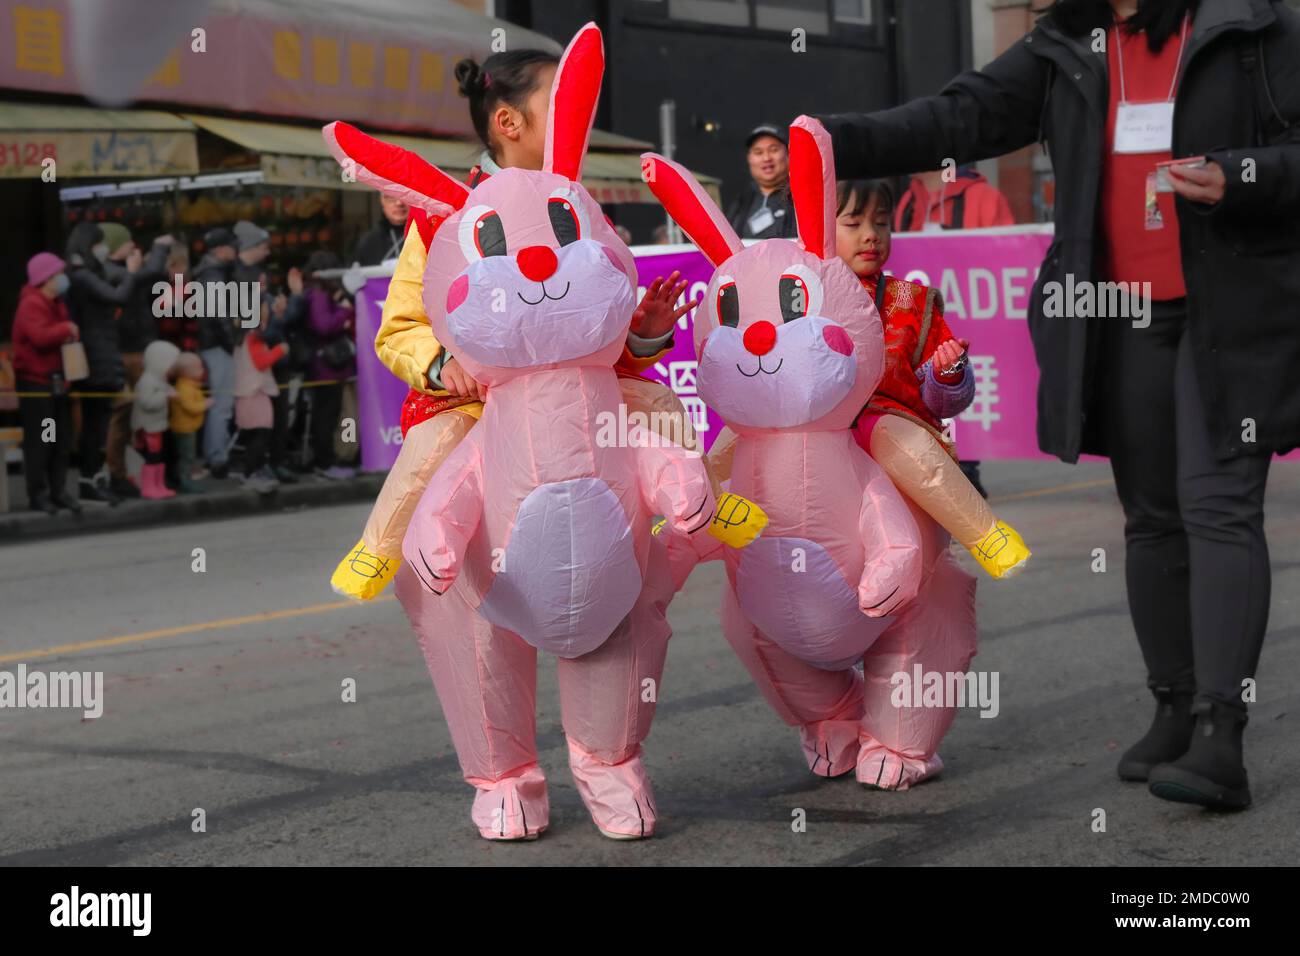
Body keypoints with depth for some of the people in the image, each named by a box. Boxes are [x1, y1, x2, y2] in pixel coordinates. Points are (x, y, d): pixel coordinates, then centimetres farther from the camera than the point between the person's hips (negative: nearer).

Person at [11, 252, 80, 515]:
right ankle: (38, 495, -4)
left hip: (56, 381, 9)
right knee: (39, 442, -7)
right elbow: (40, 336, -30)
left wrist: (72, 334, 5)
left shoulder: (57, 304, 15)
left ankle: (58, 491, 16)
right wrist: (65, 329, -16)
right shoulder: (31, 305, -15)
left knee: (62, 441, 10)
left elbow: (67, 333, 27)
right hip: (35, 382, -9)